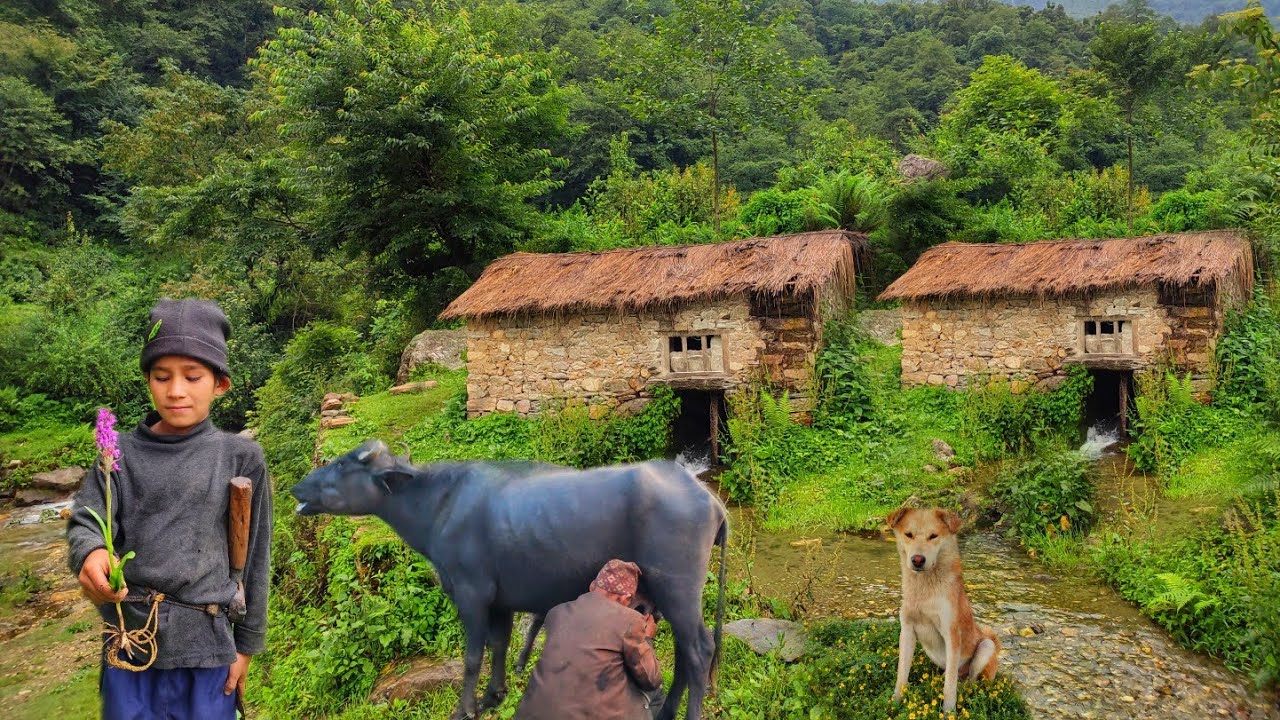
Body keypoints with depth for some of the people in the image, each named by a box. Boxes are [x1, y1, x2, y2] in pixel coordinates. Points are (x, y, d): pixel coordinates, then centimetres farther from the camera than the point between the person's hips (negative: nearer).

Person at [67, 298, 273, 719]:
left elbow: (253, 557, 2)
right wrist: (90, 555, -30)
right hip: (128, 640, 1)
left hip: (206, 646, -1)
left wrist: (246, 644, 5)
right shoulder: (123, 455, 2)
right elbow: (86, 523, -6)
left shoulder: (240, 458, -2)